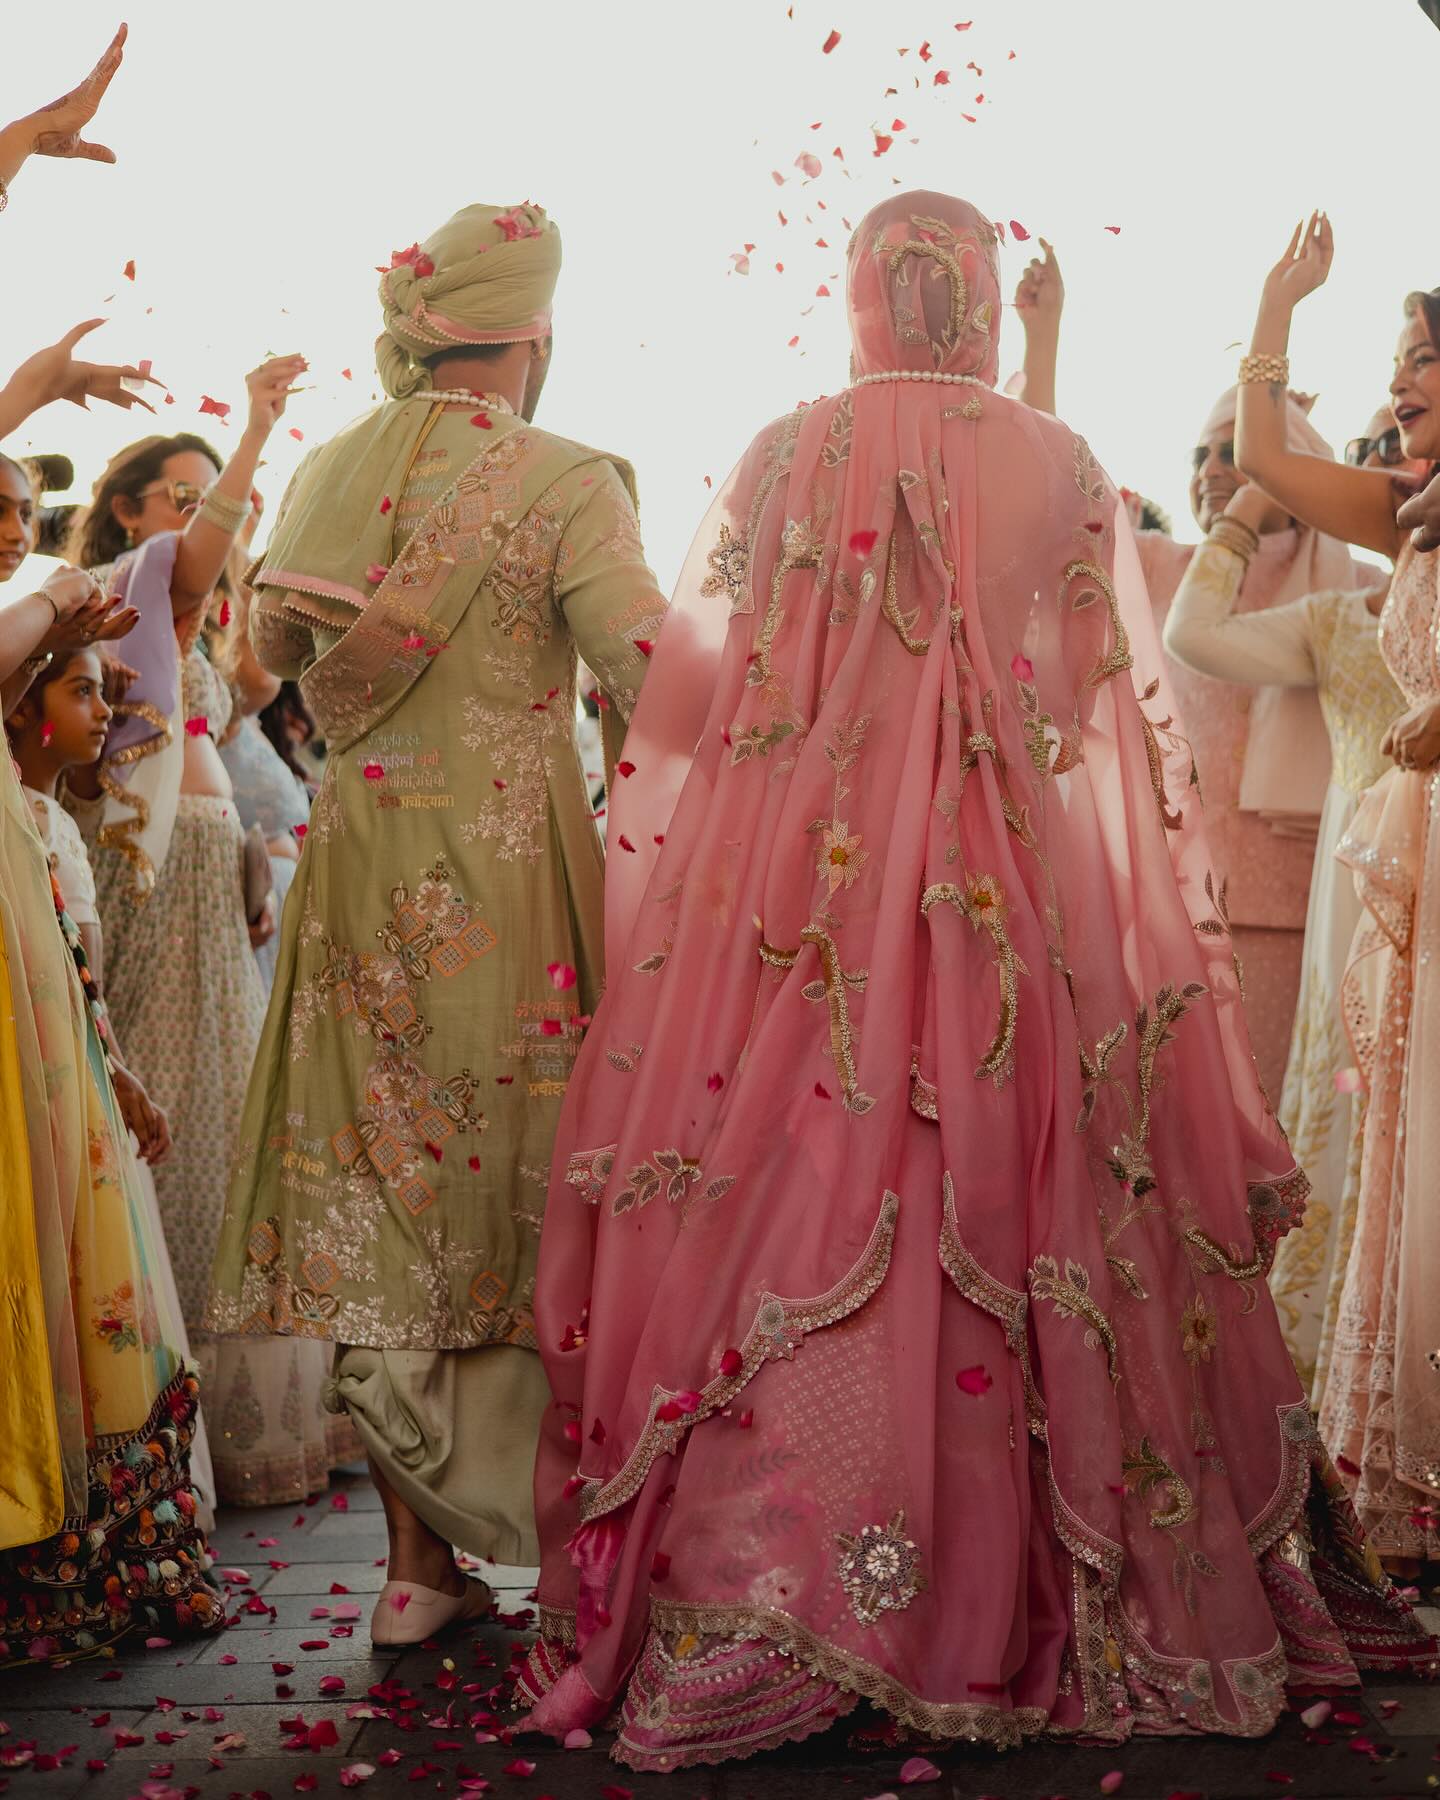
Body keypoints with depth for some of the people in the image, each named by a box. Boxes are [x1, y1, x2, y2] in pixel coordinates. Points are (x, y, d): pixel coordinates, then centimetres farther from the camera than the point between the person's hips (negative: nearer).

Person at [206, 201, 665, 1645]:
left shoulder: (323, 473, 8)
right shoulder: (563, 481, -8)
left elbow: (269, 645, 20)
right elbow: (650, 682, -15)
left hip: (358, 874, 5)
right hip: (509, 872, -4)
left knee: (383, 1201, 10)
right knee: (524, 1198, 6)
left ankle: (417, 1561, 17)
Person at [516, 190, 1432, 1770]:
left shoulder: (782, 458, 5)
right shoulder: (1059, 467, 4)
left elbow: (688, 691, 8)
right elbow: (1115, 712, 8)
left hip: (800, 901, 1)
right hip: (1017, 911, 0)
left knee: (795, 1217, 3)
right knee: (1013, 1217, 6)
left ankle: (755, 1609, 5)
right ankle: (1008, 1608, 15)